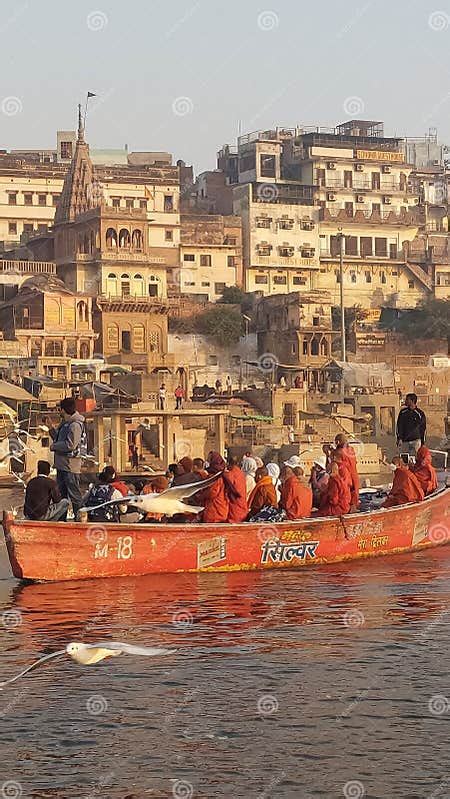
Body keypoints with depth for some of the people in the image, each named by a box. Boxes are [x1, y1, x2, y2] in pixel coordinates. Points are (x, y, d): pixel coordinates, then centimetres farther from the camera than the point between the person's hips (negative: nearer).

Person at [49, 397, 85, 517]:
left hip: (70, 466, -10)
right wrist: (52, 430, 9)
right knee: (61, 494, 16)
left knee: (74, 495, -6)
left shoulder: (75, 425, -17)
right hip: (61, 464, 10)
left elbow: (70, 445, -23)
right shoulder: (65, 423, 14)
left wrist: (54, 446, -12)